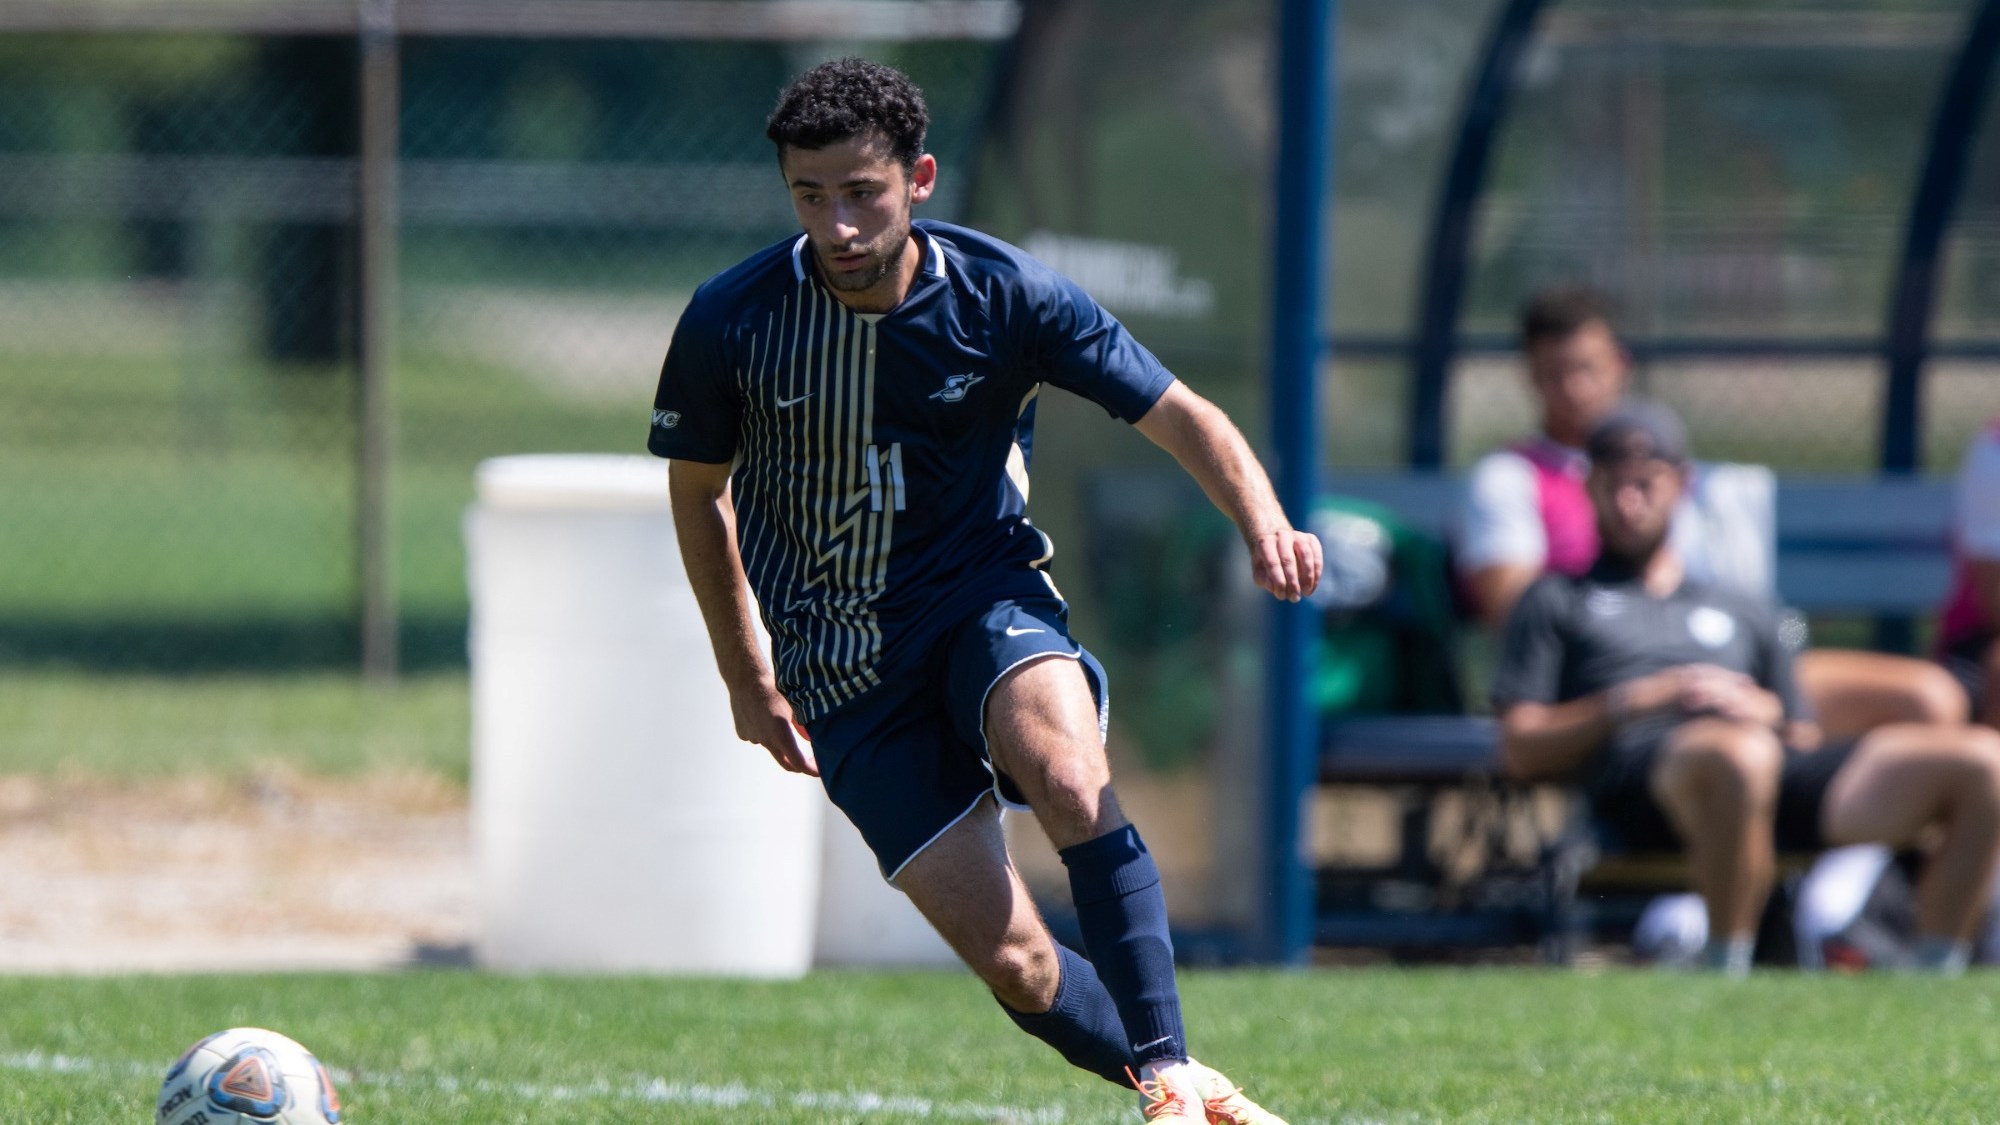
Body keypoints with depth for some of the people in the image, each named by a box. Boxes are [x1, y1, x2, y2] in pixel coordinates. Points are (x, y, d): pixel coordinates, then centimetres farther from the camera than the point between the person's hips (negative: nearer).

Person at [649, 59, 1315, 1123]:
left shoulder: (1006, 295, -12)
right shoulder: (730, 321, -11)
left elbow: (1180, 416, -8)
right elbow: (699, 493, 7)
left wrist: (1264, 525, -27)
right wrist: (746, 679, 11)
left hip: (988, 597, 0)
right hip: (844, 665, 0)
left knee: (1063, 767, -36)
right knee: (1017, 966, -10)